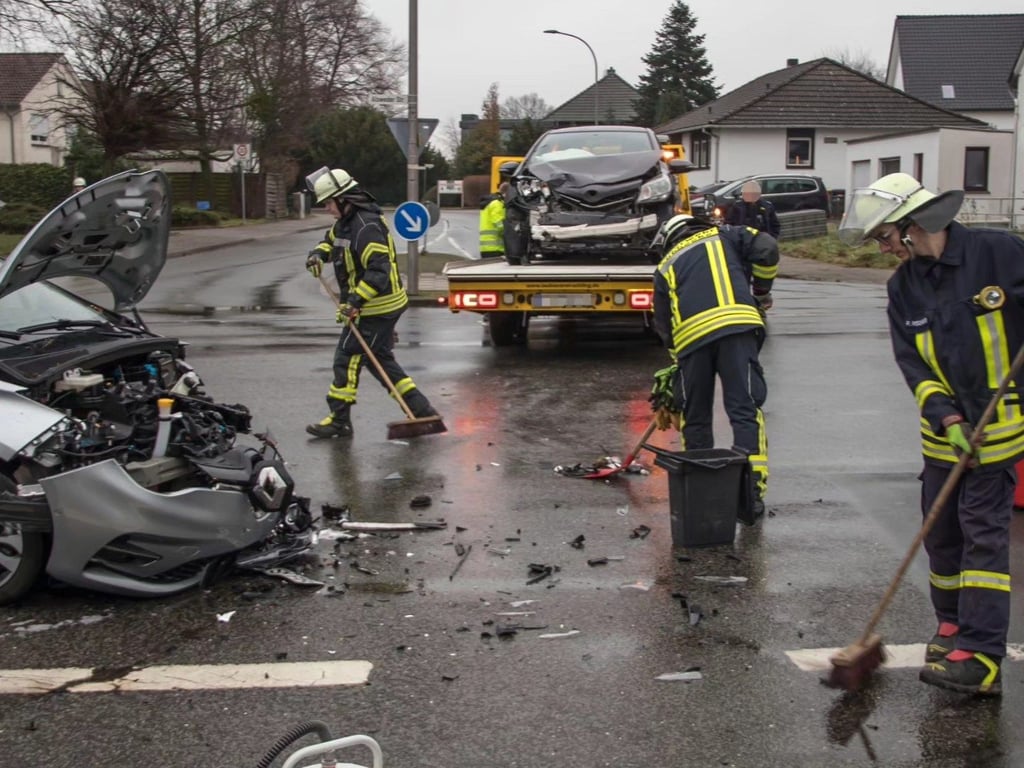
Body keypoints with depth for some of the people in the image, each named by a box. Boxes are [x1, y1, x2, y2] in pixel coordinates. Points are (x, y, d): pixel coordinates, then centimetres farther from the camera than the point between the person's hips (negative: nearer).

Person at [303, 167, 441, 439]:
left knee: (347, 357, -3)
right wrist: (318, 254, 5)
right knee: (381, 360, 14)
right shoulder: (345, 222, 10)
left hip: (378, 307, -10)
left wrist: (355, 300, -32)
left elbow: (379, 271, -29)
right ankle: (421, 411, 15)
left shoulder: (366, 227, -23)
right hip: (374, 306, 10)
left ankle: (339, 421, 7)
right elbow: (330, 240, 27)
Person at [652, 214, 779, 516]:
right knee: (746, 410, -1)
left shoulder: (665, 267, 28)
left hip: (690, 335, 2)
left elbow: (663, 324, 25)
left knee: (695, 417, 14)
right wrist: (761, 290, 22)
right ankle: (751, 490, -7)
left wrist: (679, 361, 34)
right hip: (735, 324, -2)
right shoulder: (723, 236, 25)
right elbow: (766, 249, 8)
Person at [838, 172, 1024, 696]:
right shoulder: (904, 286, 3)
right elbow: (912, 363, -2)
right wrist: (948, 418, -15)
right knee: (940, 531, 12)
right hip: (944, 431, 6)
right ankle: (952, 625, 31)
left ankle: (981, 658, -4)